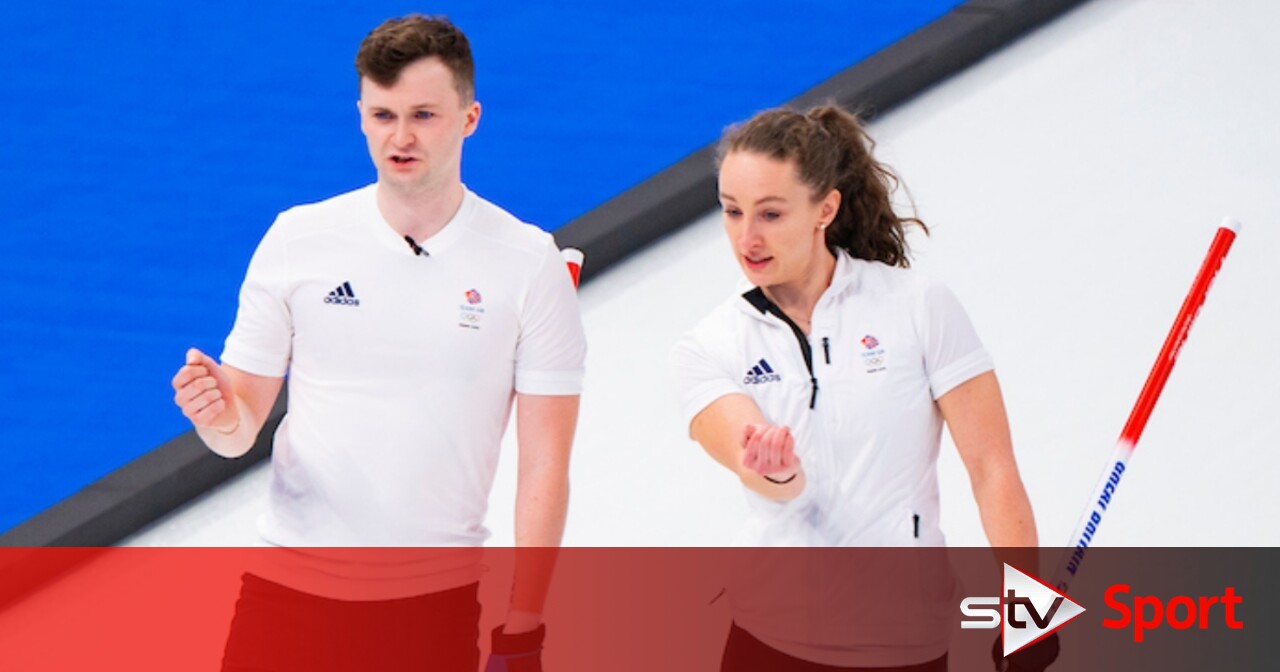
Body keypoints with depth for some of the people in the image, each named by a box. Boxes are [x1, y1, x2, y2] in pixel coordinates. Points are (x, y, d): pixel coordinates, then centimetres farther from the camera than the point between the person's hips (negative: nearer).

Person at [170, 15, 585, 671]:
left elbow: (544, 464, -1)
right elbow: (242, 424, 6)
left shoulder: (529, 262, -2)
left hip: (435, 601, -1)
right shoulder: (296, 239, 2)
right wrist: (218, 416, -18)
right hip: (288, 588, 1)